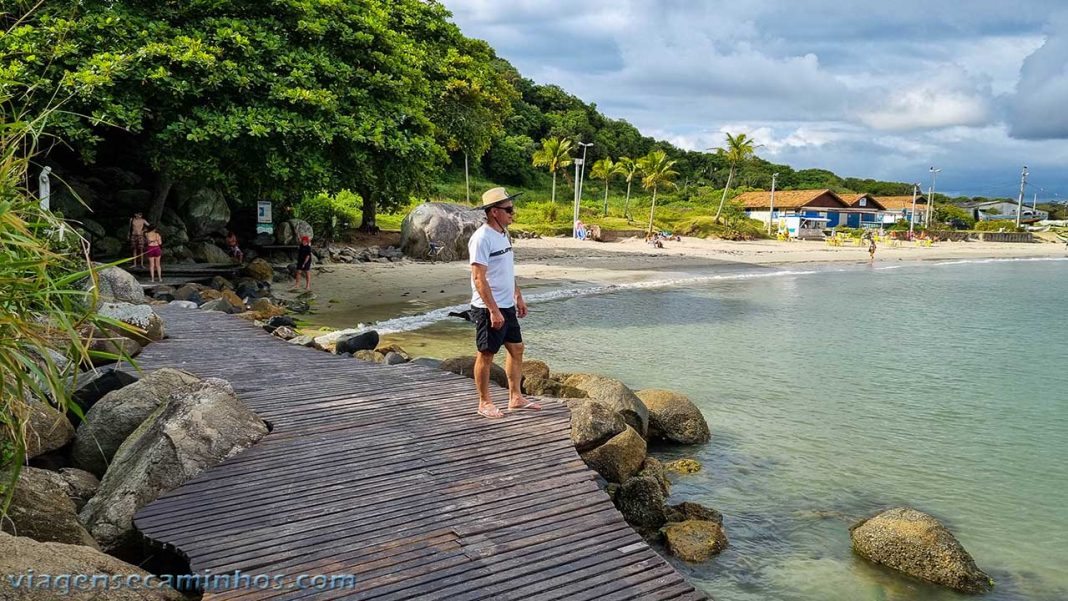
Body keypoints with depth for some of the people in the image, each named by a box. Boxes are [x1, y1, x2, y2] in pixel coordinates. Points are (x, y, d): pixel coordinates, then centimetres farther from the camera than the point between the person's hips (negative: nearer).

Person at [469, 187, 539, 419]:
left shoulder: (503, 234, 11)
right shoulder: (482, 238, -18)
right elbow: (479, 278, -22)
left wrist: (518, 297, 20)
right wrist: (494, 310, -24)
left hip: (507, 306, 9)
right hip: (489, 309, -9)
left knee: (516, 349, 14)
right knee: (486, 354, 2)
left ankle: (515, 397, 25)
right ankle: (484, 403, 15)